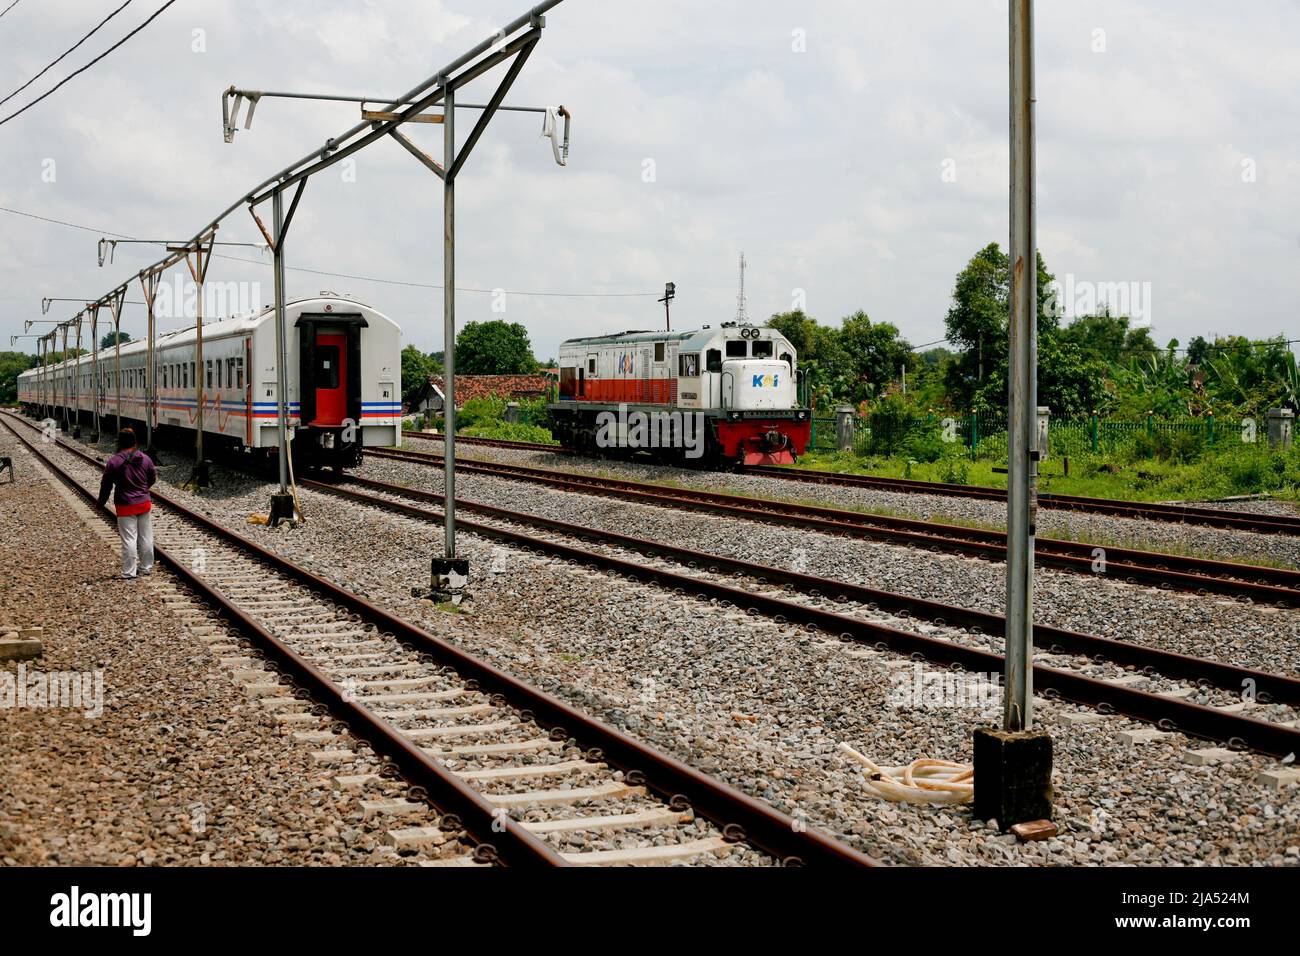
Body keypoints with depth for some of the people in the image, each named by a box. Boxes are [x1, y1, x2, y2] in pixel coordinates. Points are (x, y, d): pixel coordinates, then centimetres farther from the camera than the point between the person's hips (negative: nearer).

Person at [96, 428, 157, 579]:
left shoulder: (114, 462, -14)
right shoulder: (145, 459, -2)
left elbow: (106, 485, -9)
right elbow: (153, 478, 11)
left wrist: (101, 503, 5)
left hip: (125, 506, -4)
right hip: (144, 503, 4)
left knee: (129, 539, 0)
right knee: (146, 537, 15)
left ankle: (129, 572, 4)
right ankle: (147, 567, 26)